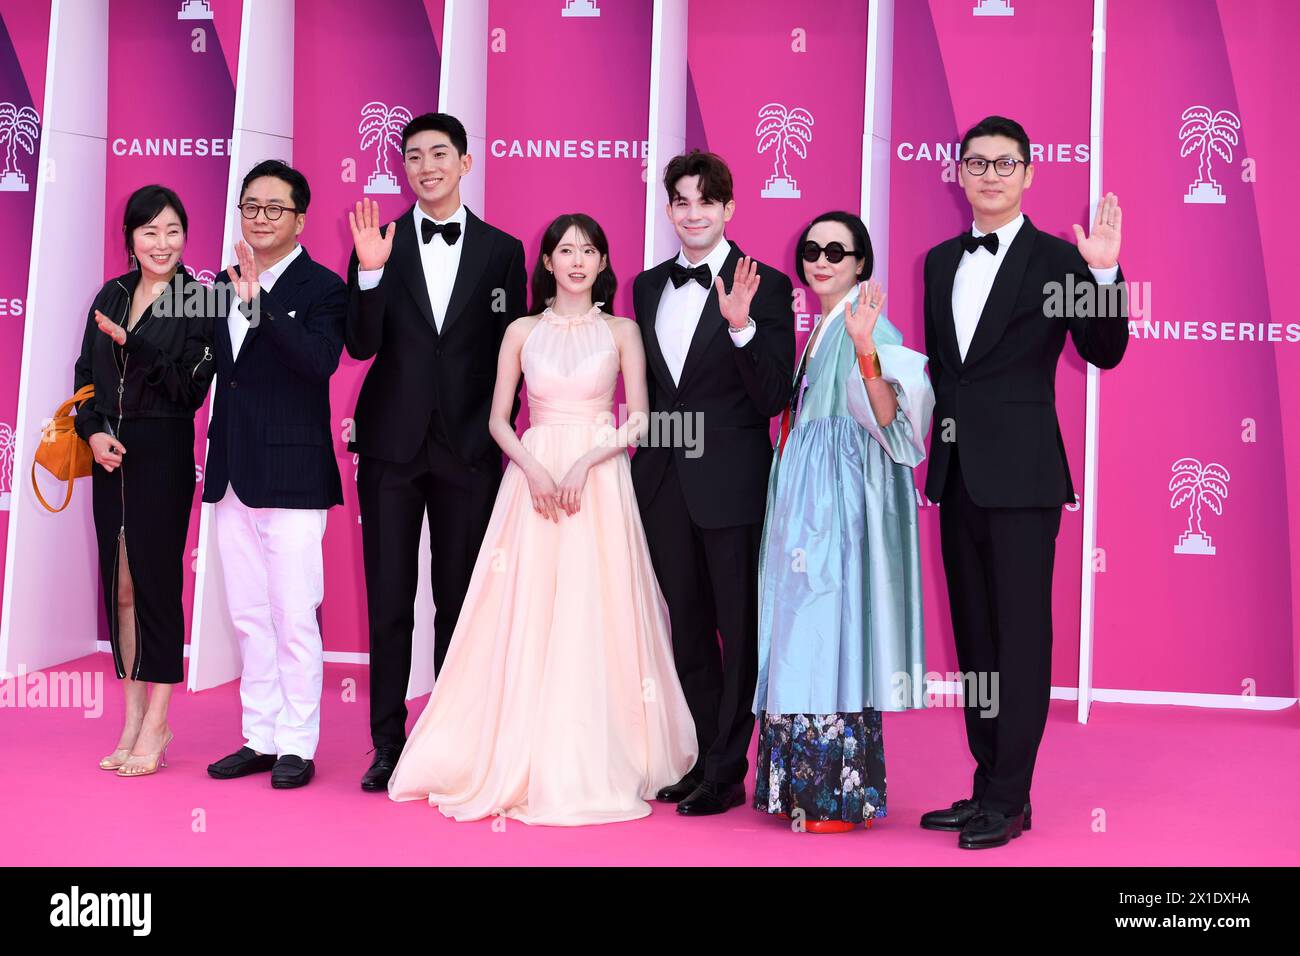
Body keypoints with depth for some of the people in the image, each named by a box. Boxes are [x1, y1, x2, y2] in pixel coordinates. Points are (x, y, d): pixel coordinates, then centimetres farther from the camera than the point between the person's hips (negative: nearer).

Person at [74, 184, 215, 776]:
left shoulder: (198, 301, -5)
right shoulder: (112, 296, 11)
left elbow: (190, 388, -12)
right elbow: (86, 375, 12)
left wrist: (131, 344, -18)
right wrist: (93, 431, -4)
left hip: (164, 454, -6)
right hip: (112, 454, 6)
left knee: (156, 581, -3)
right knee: (119, 587, 7)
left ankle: (156, 727, 5)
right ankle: (134, 721, 16)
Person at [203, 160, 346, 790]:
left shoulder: (322, 288, -6)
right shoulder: (225, 283, 14)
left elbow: (319, 360, -24)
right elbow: (217, 366, 16)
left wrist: (259, 300, -29)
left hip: (291, 473, -7)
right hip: (232, 472, 7)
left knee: (294, 616, -3)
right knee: (249, 617, 12)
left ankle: (297, 745, 7)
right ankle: (260, 737, 21)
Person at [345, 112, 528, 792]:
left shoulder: (502, 250, 5)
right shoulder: (380, 243, 4)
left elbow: (509, 353, 7)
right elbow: (362, 346, -4)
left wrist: (496, 432, 0)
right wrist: (370, 272, -18)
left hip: (468, 451, 0)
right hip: (392, 446, 0)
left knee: (460, 602, 6)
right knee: (389, 602, 4)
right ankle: (388, 744, 12)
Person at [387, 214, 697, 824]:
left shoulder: (622, 331, 7)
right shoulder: (522, 332, 9)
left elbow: (639, 419, 1)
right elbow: (498, 419, 7)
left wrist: (586, 461, -13)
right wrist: (533, 468, -10)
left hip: (600, 482, -1)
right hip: (533, 474, 1)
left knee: (594, 618, -4)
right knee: (527, 618, -2)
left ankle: (593, 765, 4)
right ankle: (520, 764, 6)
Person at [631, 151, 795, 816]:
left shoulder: (765, 286, -8)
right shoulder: (648, 286, 10)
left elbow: (774, 398, -14)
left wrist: (741, 324, -26)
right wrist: (642, 465, 13)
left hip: (730, 483, -6)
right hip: (664, 481, 6)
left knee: (739, 630, 4)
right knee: (688, 630, 14)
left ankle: (726, 773, 13)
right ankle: (707, 758, 27)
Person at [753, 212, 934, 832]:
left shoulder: (867, 323, -9)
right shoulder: (822, 329, 19)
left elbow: (890, 419, -22)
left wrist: (865, 349, -35)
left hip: (843, 500, -9)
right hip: (806, 501, 9)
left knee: (832, 628, -9)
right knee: (803, 630, 9)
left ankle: (842, 793, -3)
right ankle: (804, 787, 15)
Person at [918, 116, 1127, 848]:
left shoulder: (1059, 259, -3)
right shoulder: (941, 261, 14)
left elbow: (1103, 352, -10)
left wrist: (1105, 276, -24)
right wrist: (927, 445, 13)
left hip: (1020, 474, -6)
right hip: (957, 475, 6)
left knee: (1021, 637, -3)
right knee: (974, 637, 11)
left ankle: (1008, 800, 3)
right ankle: (990, 786, 21)